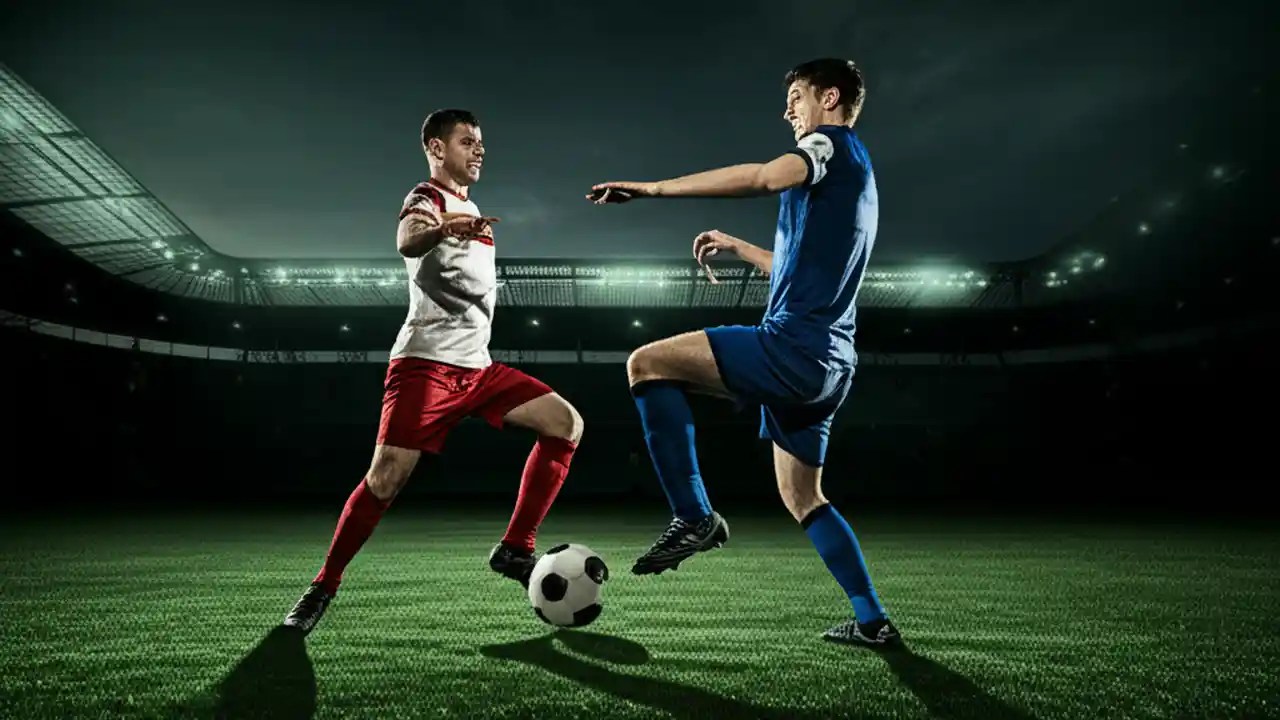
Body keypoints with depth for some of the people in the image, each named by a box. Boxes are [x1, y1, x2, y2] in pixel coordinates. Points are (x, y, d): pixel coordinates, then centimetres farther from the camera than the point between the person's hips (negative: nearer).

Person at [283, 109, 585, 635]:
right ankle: (324, 586, 6)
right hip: (427, 364, -8)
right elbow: (407, 241, -32)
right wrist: (443, 227, -52)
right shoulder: (426, 199, -5)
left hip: (475, 367, 8)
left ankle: (515, 550, 0)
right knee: (387, 477, -15)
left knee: (567, 424, -3)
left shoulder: (468, 208, 22)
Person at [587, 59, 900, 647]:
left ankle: (694, 518, -14)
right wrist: (738, 247, 36)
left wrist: (651, 188, -21)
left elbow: (763, 177, -23)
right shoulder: (857, 176, 27)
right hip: (828, 362, 10)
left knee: (646, 364, -12)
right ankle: (873, 621, 23)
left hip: (793, 346, -10)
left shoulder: (833, 144, -1)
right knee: (802, 499, 19)